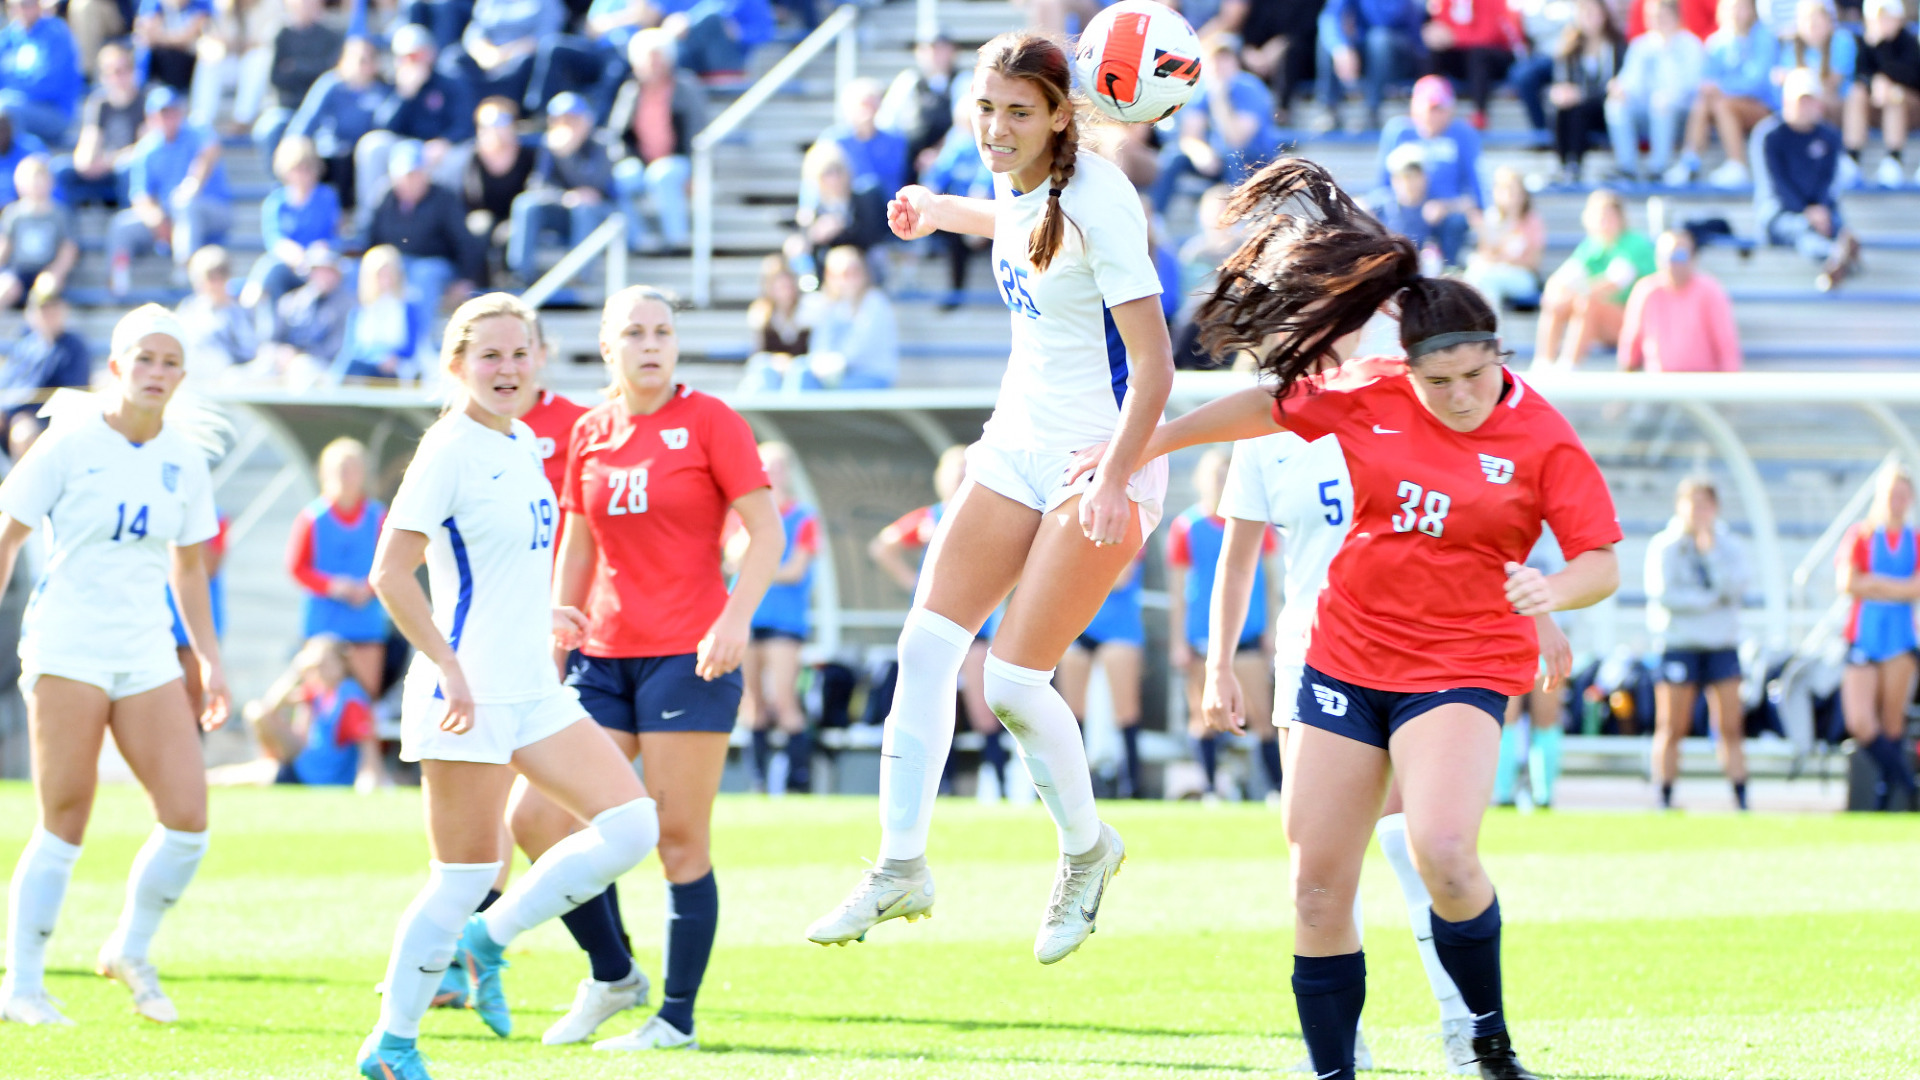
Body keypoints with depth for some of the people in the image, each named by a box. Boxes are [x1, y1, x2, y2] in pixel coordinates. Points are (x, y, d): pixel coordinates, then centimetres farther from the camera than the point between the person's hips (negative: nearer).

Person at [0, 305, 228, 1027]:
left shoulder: (183, 455, 8)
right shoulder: (71, 442, -6)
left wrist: (210, 661, 16)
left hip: (147, 654, 5)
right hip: (67, 648, -5)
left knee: (188, 818, -6)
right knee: (64, 825, -7)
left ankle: (131, 950, 17)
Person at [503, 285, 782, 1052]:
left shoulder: (708, 421, -4)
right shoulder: (588, 435, 11)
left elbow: (765, 530, -7)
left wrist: (737, 616, -20)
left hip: (689, 657, -5)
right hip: (604, 658, 5)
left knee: (680, 838, -3)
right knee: (536, 820, -3)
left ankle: (677, 1017, 6)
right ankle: (612, 974, 14)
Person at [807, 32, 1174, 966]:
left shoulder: (1094, 200, -21)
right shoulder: (1014, 183, 2)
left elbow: (1153, 363, -23)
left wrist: (1115, 482, -31)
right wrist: (941, 212, 37)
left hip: (1101, 459, -8)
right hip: (1020, 443, 8)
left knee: (1012, 681, -10)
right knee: (928, 643, -3)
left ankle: (1086, 848, 15)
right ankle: (901, 866, 3)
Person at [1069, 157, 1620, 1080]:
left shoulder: (1542, 440, -10)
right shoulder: (1366, 397, -1)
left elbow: (1600, 563, -7)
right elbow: (1268, 406, 16)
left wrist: (1555, 590, -30)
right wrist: (1139, 448, 21)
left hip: (1464, 666, -4)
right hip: (1347, 653, 4)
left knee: (1442, 853, -27)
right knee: (1318, 886, 2)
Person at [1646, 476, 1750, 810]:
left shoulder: (1730, 545, 8)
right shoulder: (1663, 546, -1)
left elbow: (1736, 587, -7)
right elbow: (1663, 594, -12)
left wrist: (1710, 553, -14)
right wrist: (1712, 600, -9)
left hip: (1722, 644, 3)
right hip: (1678, 642, -3)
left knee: (1731, 727, -3)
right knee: (1672, 729, -3)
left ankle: (1741, 799, -2)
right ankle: (1665, 801, 3)